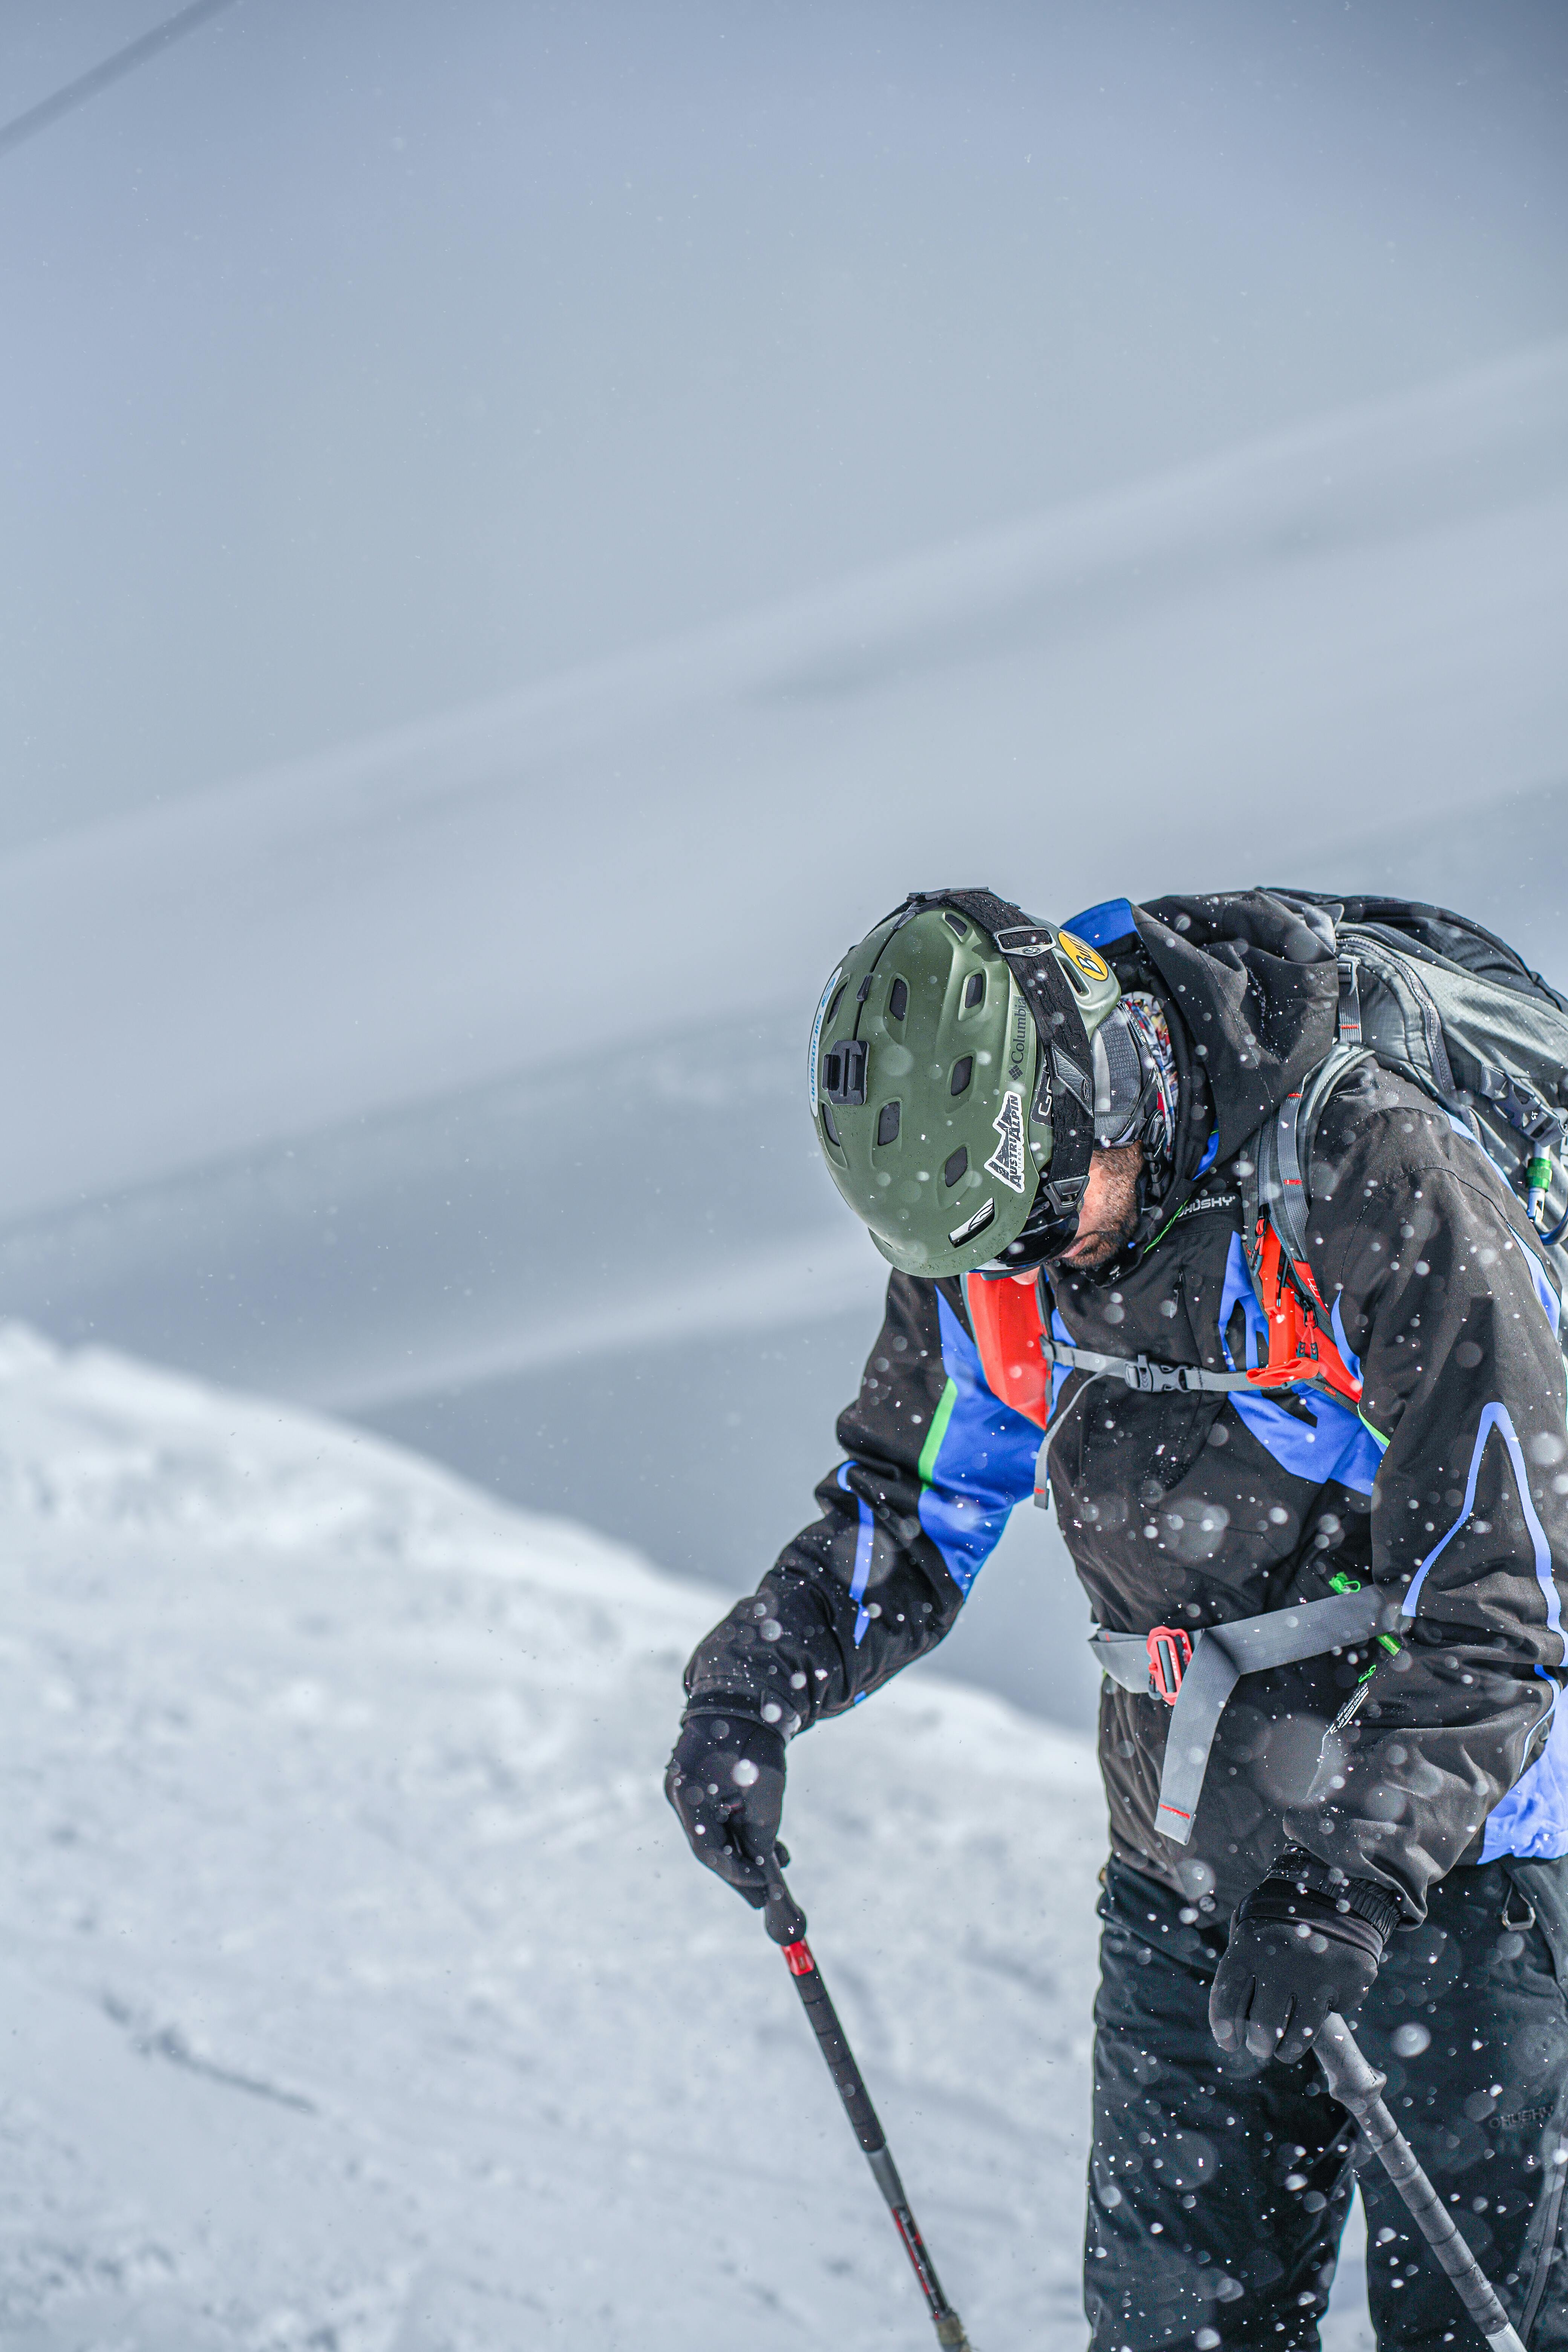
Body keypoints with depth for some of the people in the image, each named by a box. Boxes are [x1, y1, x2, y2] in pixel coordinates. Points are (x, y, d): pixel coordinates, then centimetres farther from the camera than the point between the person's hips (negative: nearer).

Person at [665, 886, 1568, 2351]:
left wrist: (1345, 1880, -31)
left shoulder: (1383, 1186, -22)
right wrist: (752, 1686, -7)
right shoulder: (986, 1203, -4)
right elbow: (912, 1509, 11)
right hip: (1189, 1854, 5)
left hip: (1445, 1834, -5)